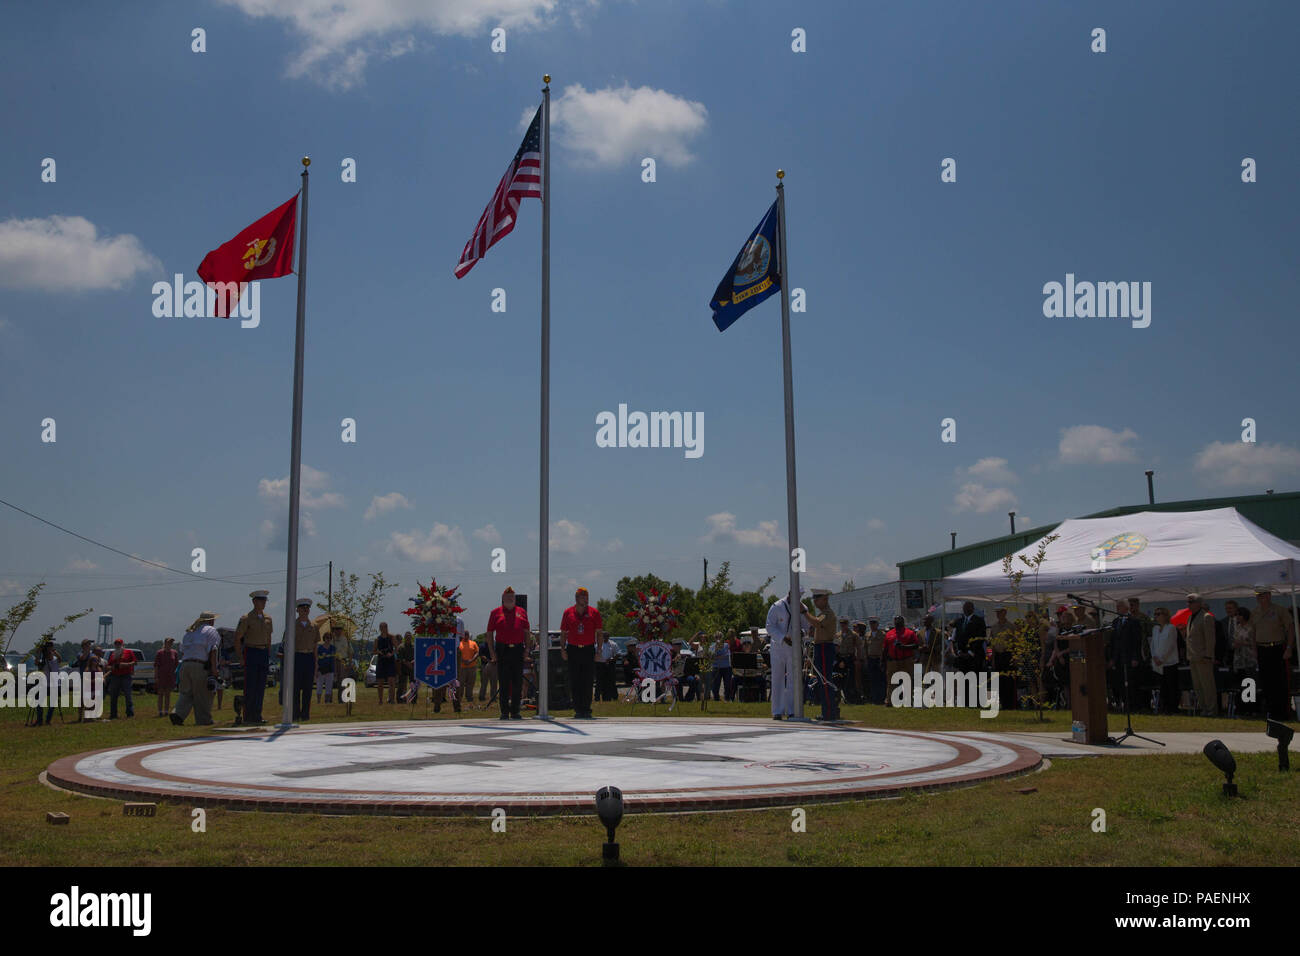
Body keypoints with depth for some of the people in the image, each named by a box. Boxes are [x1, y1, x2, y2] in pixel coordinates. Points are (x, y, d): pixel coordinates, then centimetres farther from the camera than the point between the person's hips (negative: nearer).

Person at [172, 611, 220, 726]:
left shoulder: (189, 632, 22)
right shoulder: (211, 631, 3)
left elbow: (182, 653, 20)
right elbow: (213, 652, -8)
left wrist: (182, 669, 24)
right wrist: (214, 673, -10)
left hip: (185, 665, 5)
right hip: (200, 666, -5)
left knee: (186, 692, 10)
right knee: (203, 695, 3)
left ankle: (178, 714, -9)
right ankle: (204, 720, 9)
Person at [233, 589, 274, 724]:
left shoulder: (268, 618, 11)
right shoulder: (246, 618, -6)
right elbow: (237, 638, -6)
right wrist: (240, 656, -8)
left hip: (264, 653, 5)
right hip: (251, 652, -5)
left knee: (261, 686, 6)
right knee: (250, 686, -5)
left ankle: (257, 715, 11)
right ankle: (248, 717, 0)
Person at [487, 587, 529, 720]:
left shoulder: (521, 612, 13)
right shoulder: (496, 612, 7)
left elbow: (526, 632, 13)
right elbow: (490, 633, 6)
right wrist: (492, 651, -2)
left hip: (518, 650, 2)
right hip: (502, 650, -2)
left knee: (518, 682, 3)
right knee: (504, 682, 0)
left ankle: (515, 711, 12)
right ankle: (504, 712, 5)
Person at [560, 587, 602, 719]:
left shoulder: (594, 612, 3)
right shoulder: (568, 613, 6)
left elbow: (599, 633, 4)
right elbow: (563, 633, 10)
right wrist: (562, 649, 0)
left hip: (589, 650, -1)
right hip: (573, 650, 1)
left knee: (588, 682, 0)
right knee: (574, 682, 2)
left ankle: (586, 709, 6)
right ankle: (578, 710, 9)